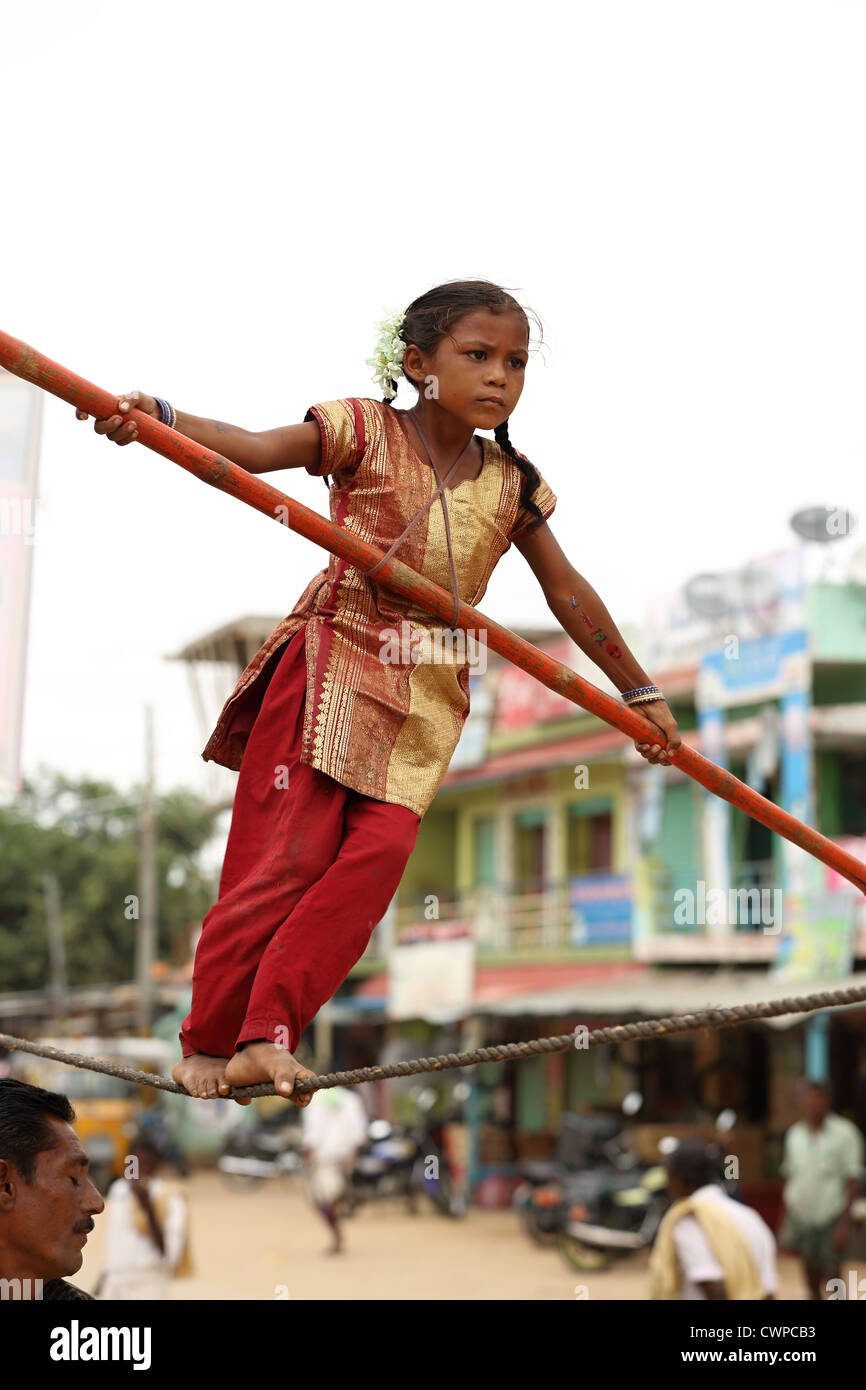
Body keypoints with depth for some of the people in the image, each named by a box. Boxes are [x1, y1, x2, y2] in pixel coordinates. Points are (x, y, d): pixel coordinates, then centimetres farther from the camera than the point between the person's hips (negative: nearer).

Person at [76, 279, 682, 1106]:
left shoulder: (511, 485, 8)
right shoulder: (366, 433, -5)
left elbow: (569, 595, 16)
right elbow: (253, 449, -20)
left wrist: (640, 694, 20)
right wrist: (158, 417, -40)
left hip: (427, 696, 4)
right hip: (328, 665, -4)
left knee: (379, 851, -14)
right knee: (284, 856, -5)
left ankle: (267, 1035, -9)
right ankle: (207, 1041, 10)